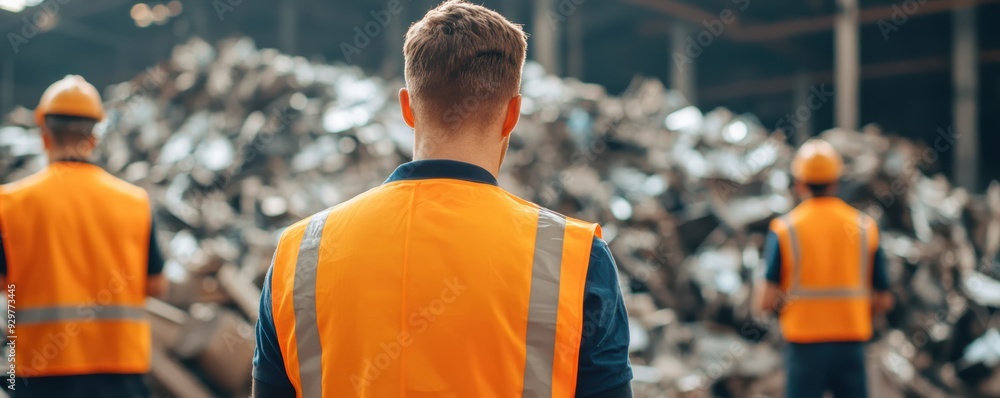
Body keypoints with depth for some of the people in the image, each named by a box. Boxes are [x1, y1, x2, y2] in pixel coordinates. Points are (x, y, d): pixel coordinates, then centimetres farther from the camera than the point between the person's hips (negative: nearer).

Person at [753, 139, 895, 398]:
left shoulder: (784, 230, -5)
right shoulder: (864, 226, 2)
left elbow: (768, 300, -9)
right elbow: (883, 300, 3)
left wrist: (761, 302, 13)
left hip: (804, 341, -2)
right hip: (851, 341, 2)